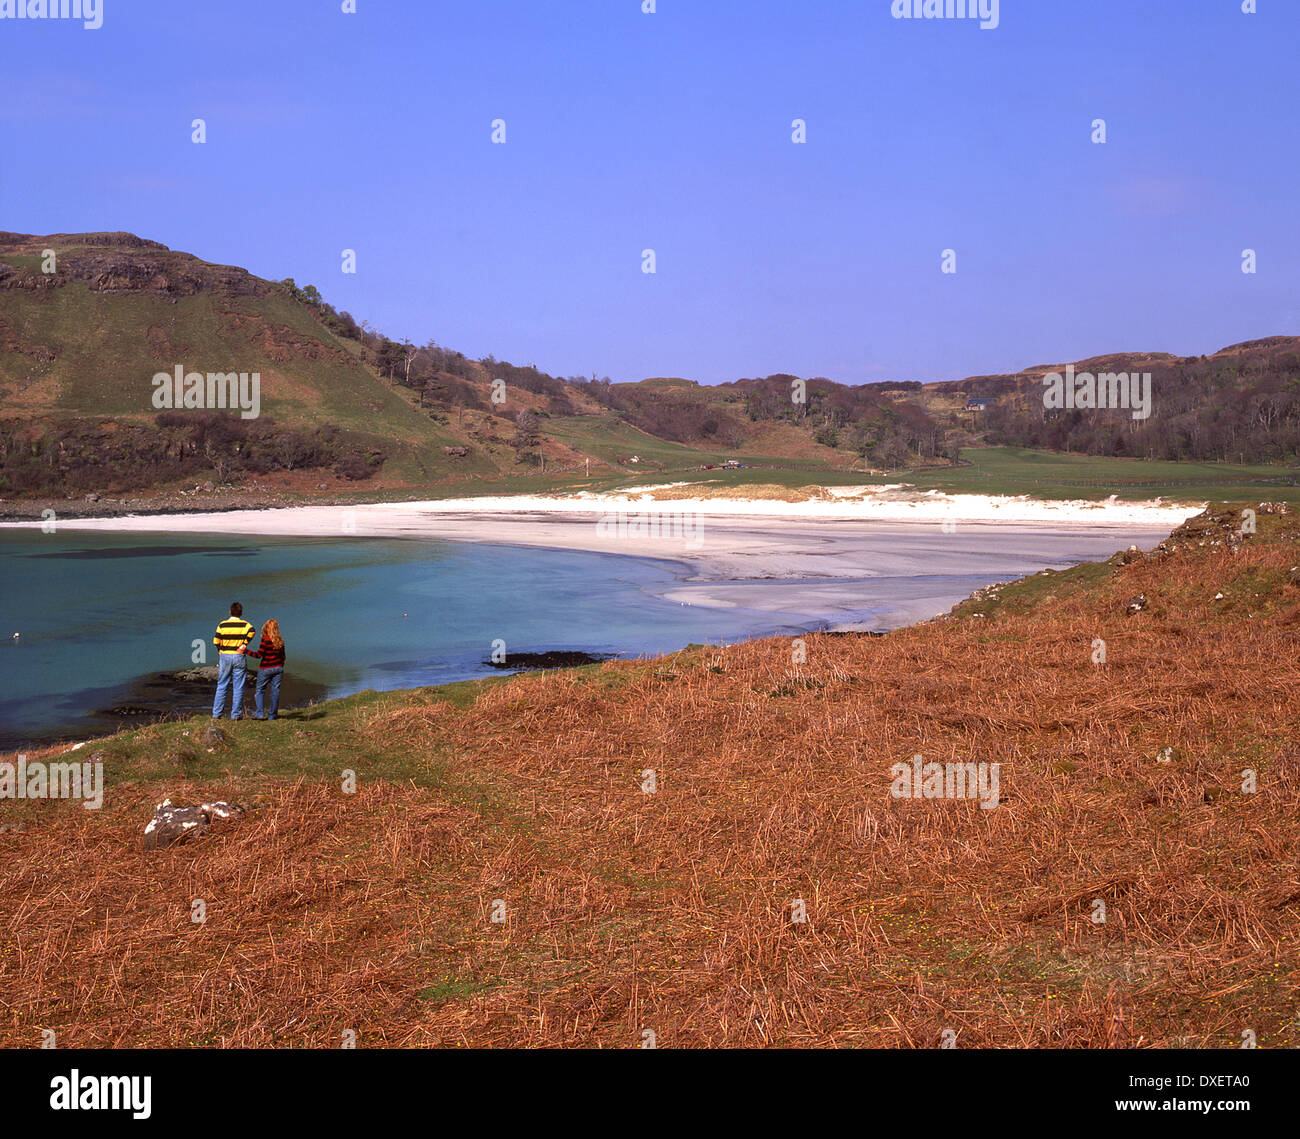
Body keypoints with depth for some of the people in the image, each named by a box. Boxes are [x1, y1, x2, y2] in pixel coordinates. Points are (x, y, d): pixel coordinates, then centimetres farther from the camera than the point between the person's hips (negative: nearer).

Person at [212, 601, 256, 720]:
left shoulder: (222, 624, 3)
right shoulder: (244, 624, -2)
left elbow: (216, 641, -3)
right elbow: (252, 631, -22)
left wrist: (221, 651, 11)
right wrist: (245, 644, -13)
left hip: (224, 657, 2)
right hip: (238, 657, -2)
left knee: (222, 686, 9)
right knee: (238, 688, 4)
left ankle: (216, 714, 9)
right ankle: (235, 714, 4)